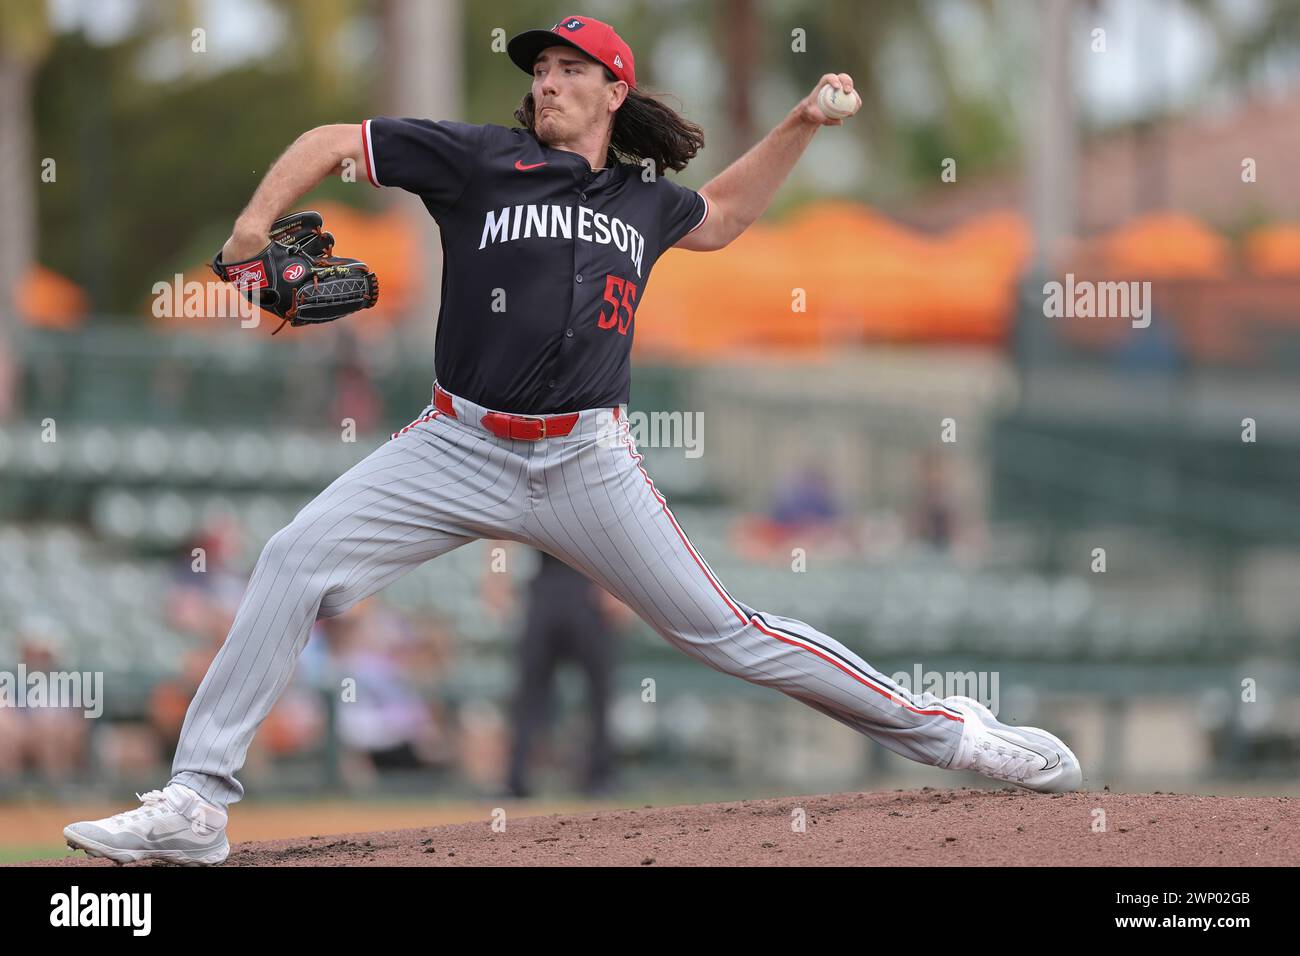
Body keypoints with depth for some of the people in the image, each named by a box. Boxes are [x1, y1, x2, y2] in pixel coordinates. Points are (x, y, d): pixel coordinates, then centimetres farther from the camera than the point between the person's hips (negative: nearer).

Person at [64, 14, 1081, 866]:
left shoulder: (645, 200, 11)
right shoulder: (481, 159, 0)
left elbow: (721, 213, 34)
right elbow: (332, 141, 2)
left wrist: (803, 124, 25)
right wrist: (257, 225, -13)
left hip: (587, 465, 1)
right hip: (460, 446, -1)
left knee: (721, 628, -1)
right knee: (296, 562, -17)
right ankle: (196, 805, -16)